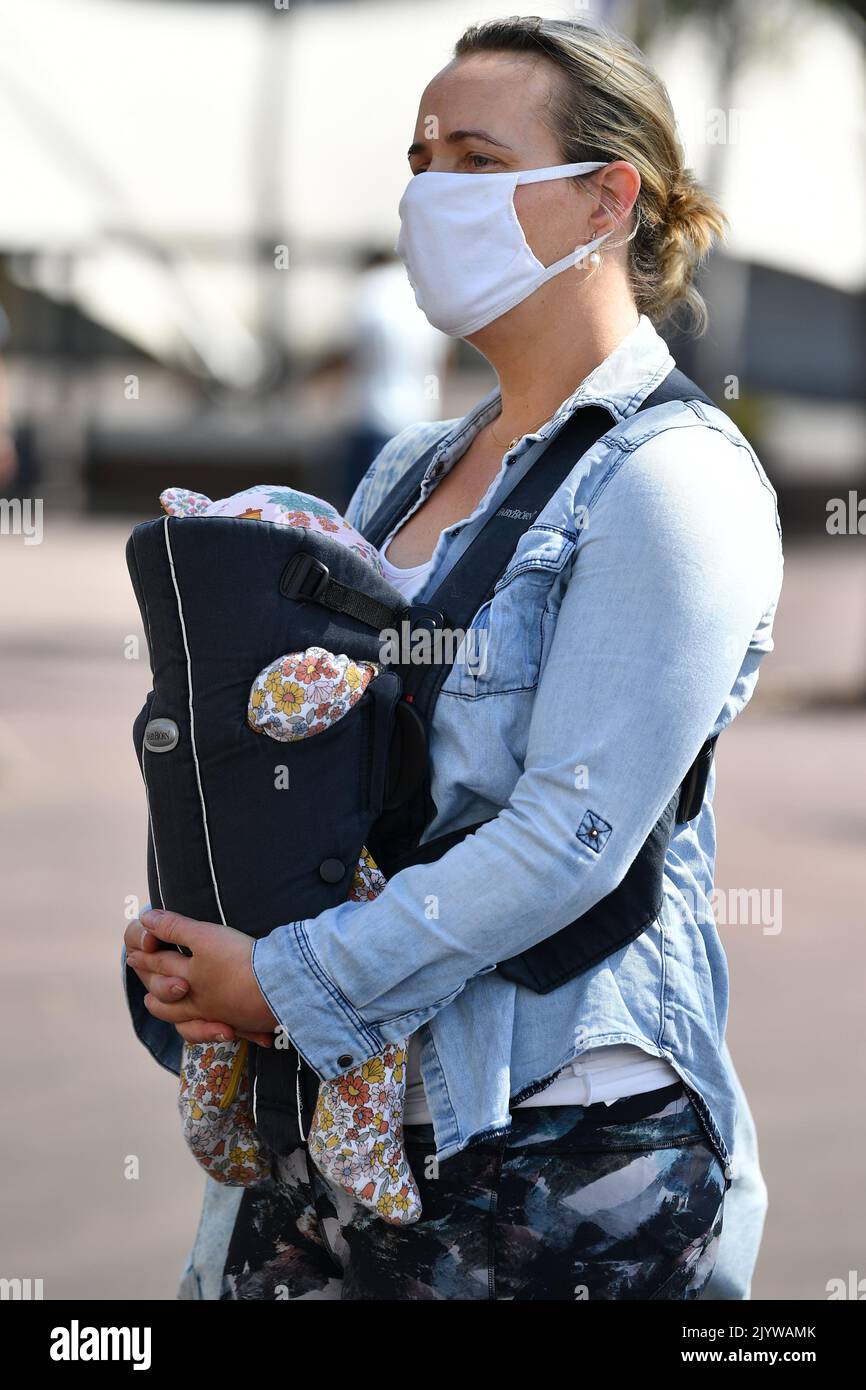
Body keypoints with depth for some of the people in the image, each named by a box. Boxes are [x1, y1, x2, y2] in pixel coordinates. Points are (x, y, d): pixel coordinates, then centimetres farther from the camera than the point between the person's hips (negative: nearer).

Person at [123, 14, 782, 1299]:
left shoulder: (673, 481, -10)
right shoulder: (408, 472, 15)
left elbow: (571, 836, -18)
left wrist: (288, 983, -16)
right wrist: (192, 951, -3)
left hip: (565, 1144, -7)